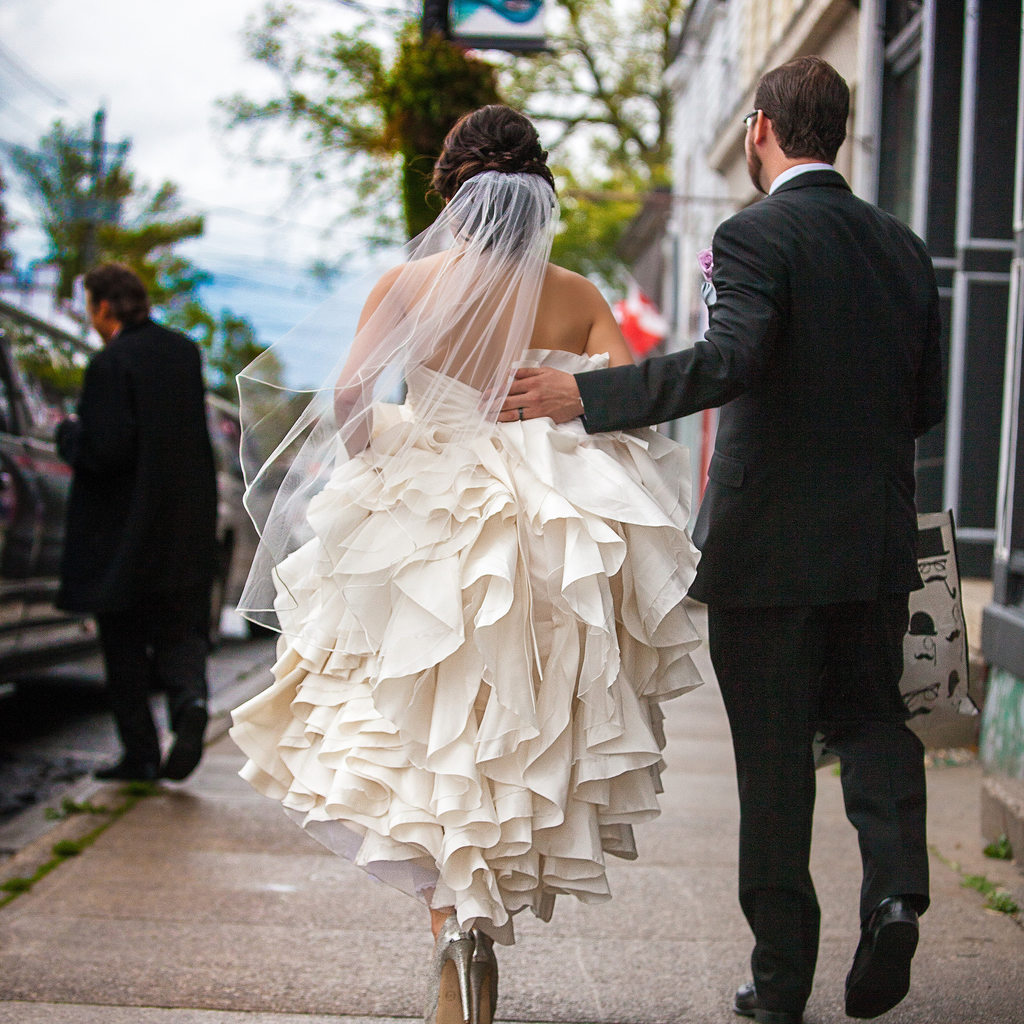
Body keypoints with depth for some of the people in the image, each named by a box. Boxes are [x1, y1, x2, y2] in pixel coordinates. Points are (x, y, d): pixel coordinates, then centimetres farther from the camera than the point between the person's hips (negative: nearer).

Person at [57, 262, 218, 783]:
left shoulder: (110, 364, -16)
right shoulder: (184, 350, 6)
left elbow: (103, 451, -20)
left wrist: (68, 432, 0)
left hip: (126, 526, -6)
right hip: (188, 523, 6)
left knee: (125, 644, 8)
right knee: (180, 627, 13)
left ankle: (140, 753, 12)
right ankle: (189, 698, -16)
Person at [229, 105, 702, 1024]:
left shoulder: (412, 283, -4)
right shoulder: (576, 296, 1)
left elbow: (348, 396, -16)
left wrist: (371, 468, 1)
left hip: (424, 526, -2)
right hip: (551, 544, 2)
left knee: (430, 744, 9)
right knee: (520, 742, 17)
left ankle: (456, 912, -9)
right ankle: (487, 909, 20)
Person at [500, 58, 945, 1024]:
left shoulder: (756, 236, -11)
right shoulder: (902, 246, 8)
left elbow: (727, 359, -28)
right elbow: (926, 401, 10)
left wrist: (584, 396, -29)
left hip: (768, 544, -5)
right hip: (878, 541, 5)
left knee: (773, 756, 4)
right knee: (870, 717, 19)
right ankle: (895, 884, -5)